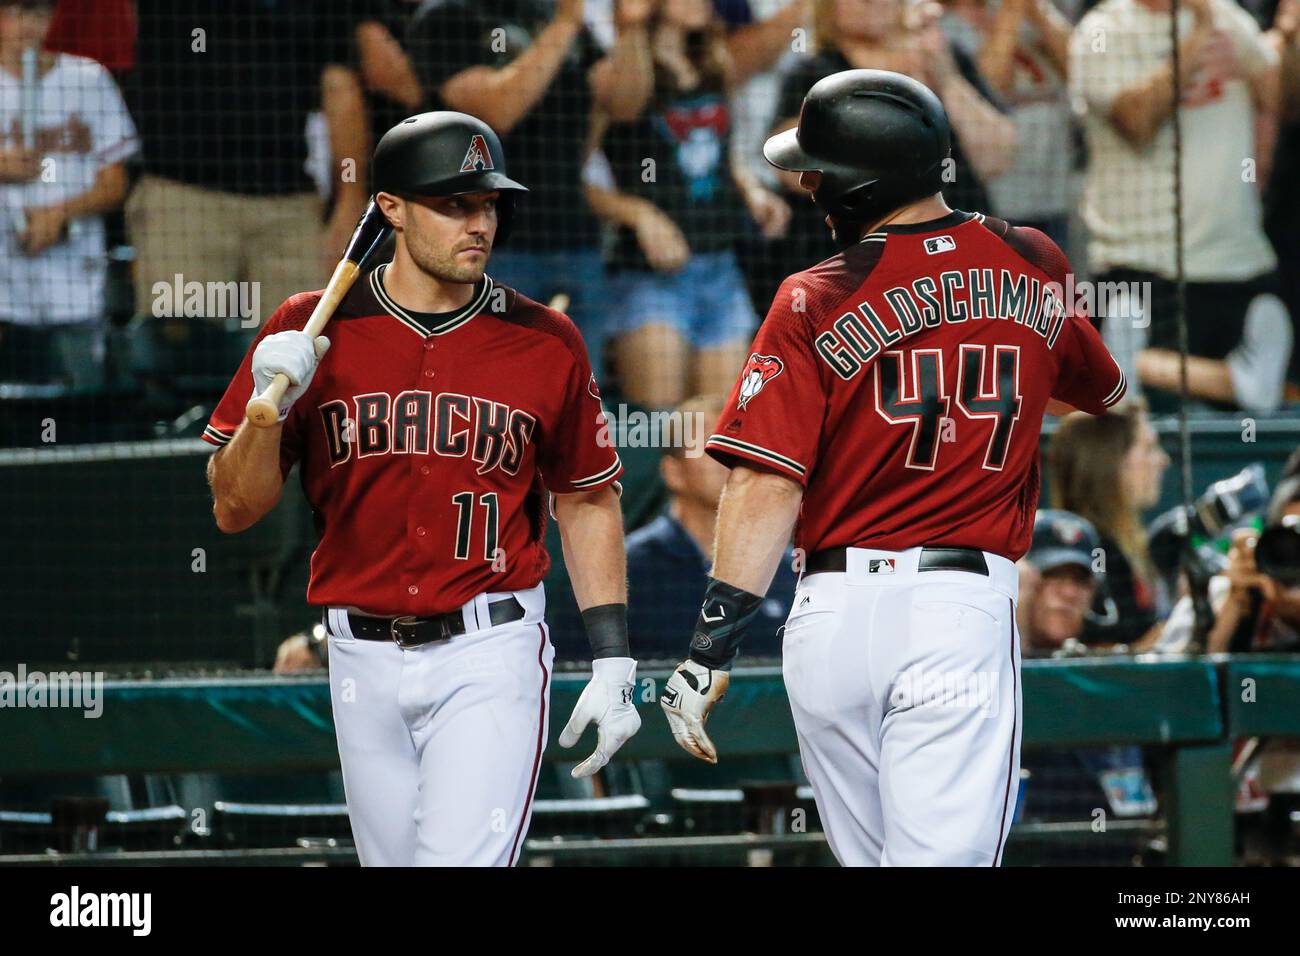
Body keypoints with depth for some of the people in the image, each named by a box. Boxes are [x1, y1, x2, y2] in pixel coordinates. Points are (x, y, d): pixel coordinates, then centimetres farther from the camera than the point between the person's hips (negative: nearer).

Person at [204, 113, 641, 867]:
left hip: (489, 658, -2)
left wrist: (614, 662, 3)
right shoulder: (313, 330, 0)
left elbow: (588, 502, 9)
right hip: (365, 660, 2)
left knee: (464, 861, -16)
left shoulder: (545, 342, 1)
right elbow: (235, 509, 0)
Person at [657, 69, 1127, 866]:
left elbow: (767, 484, -11)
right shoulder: (1034, 269, 7)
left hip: (832, 613, 0)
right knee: (942, 855, -7)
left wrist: (715, 644, -10)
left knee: (871, 859, 15)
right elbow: (1106, 392, 27)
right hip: (962, 608, 0)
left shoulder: (815, 303, -4)